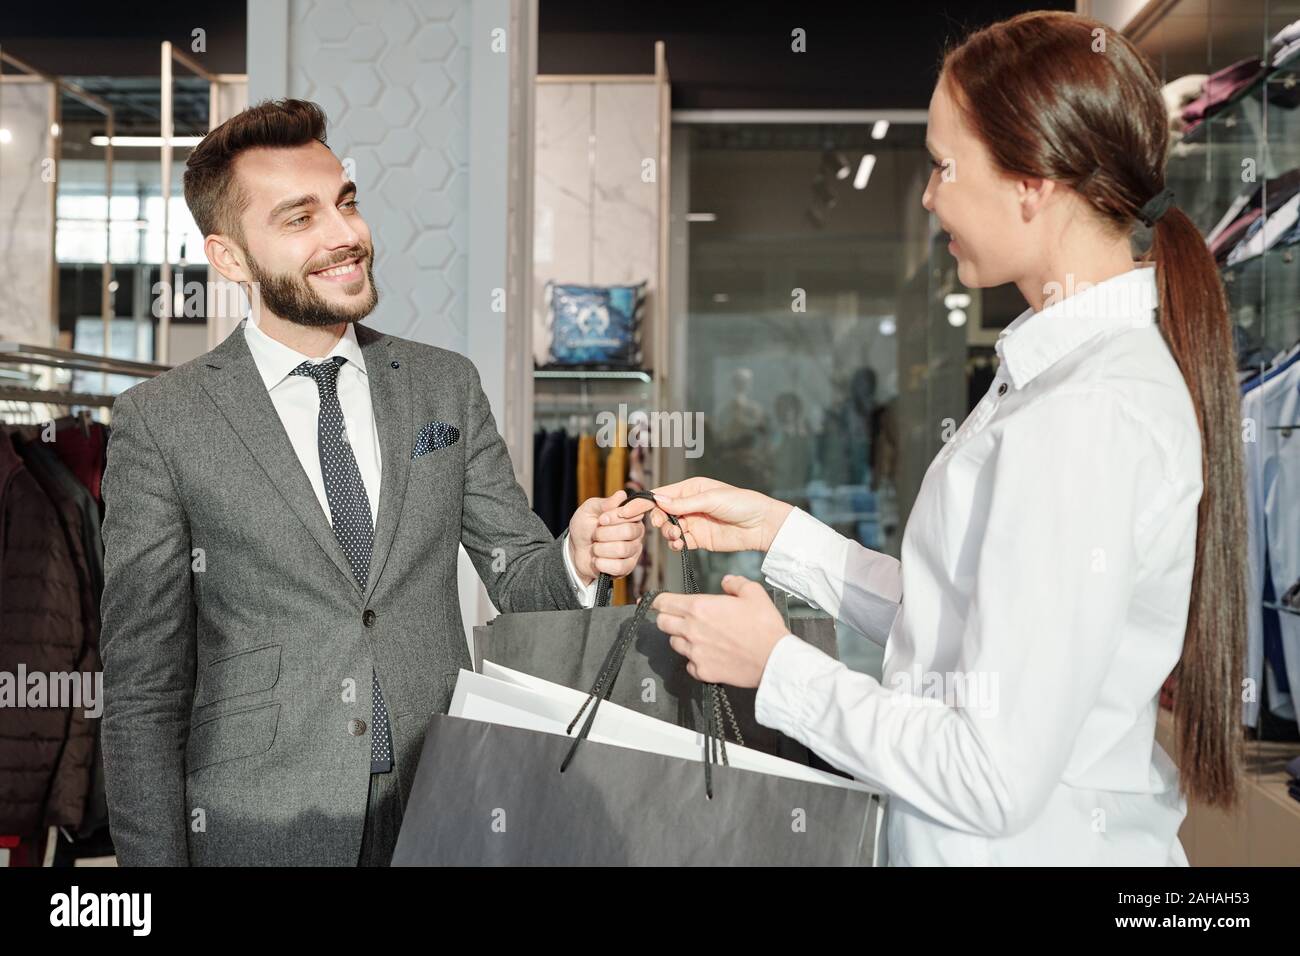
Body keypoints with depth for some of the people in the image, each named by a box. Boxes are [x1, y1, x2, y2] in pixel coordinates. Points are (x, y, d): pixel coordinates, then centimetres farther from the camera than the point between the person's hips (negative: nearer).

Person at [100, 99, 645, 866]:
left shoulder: (447, 384, 3)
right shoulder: (160, 424, -5)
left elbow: (518, 575, 6)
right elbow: (144, 686, -4)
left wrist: (578, 560, -16)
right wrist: (157, 858, -8)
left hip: (446, 812, 3)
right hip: (262, 830, -2)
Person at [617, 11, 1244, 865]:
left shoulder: (1080, 417, -25)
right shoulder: (1123, 360, 5)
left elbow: (995, 780, -25)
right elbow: (963, 624, 9)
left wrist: (776, 666, -14)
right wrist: (776, 529, 6)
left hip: (1040, 843, -9)